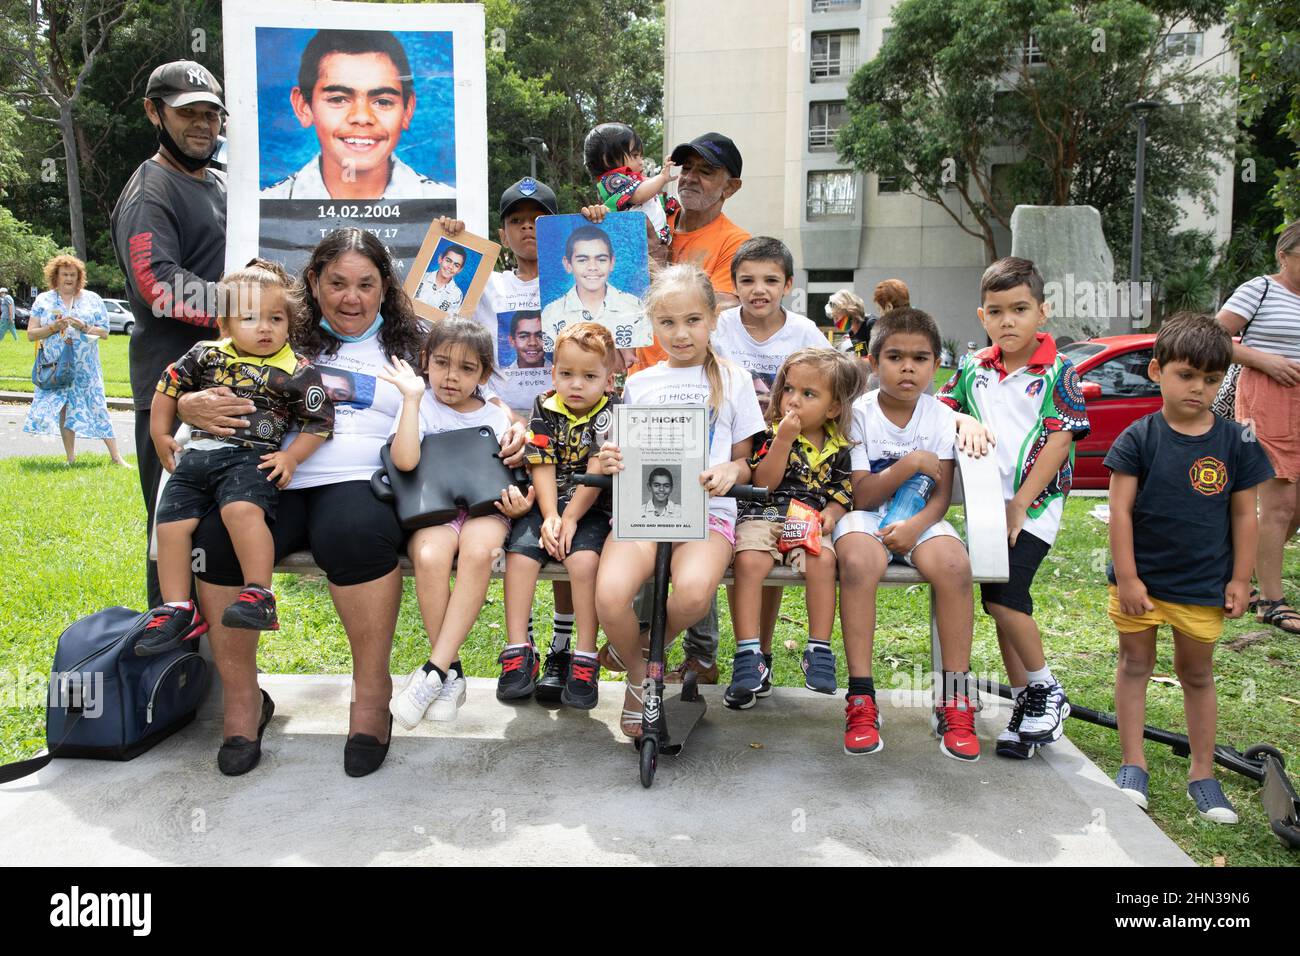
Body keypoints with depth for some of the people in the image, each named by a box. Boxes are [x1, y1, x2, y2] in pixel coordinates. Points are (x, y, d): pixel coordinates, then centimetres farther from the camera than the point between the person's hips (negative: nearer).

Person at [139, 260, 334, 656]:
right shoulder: (205, 356, 10)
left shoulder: (296, 371, -1)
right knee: (171, 524, -3)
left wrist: (291, 457, -9)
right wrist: (161, 436, 23)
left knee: (242, 510, -34)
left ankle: (259, 596, -29)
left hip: (250, 458, -5)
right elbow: (169, 385, 24)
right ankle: (178, 610, 7)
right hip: (196, 456, 6)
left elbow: (319, 421, 1)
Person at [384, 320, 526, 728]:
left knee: (478, 551, -35)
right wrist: (412, 396, -12)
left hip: (484, 509, 1)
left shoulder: (497, 416, 14)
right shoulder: (421, 405, 6)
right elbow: (404, 460, -13)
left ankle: (433, 671, -29)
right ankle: (452, 670, -18)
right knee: (429, 556, -35)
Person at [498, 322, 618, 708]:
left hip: (592, 509, -3)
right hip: (546, 505, 3)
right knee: (519, 553, -21)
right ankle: (517, 651, -12)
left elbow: (596, 474, -11)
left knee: (584, 558, -28)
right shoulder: (545, 409, 4)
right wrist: (550, 517, -13)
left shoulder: (609, 414, -4)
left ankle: (585, 659, -18)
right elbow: (542, 468, -2)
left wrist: (570, 518, -15)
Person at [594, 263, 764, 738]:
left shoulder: (733, 379, 12)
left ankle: (643, 646, 2)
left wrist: (732, 471, -11)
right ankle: (639, 674, 4)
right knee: (610, 595, -28)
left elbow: (745, 461, 13)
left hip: (708, 510, -1)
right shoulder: (639, 385, 16)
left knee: (693, 592, -34)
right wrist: (611, 462, -6)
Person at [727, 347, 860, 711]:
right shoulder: (770, 432, 1)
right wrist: (784, 439, -17)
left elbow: (842, 493, 16)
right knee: (749, 561, -32)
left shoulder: (837, 446, 10)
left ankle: (819, 650, -18)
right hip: (763, 516, -1)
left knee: (823, 560, -31)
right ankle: (749, 655, -26)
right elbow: (764, 483, -10)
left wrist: (830, 513, -6)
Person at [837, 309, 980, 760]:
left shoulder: (941, 417, 3)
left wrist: (915, 526, -23)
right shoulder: (859, 413, -4)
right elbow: (861, 495, -9)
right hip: (867, 516, -2)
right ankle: (861, 699, -29)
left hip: (920, 519, 2)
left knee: (953, 564, -30)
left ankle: (955, 702, -18)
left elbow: (941, 495, -3)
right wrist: (911, 462, -18)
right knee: (858, 560, -36)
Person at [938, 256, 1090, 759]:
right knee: (1001, 602, 9)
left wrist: (1020, 504, -14)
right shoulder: (974, 368, 8)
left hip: (1033, 505, -5)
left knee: (1004, 593, -18)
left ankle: (1047, 691, 3)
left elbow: (1061, 439, -10)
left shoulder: (1057, 372, -5)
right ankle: (1025, 702, 22)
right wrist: (963, 419, -14)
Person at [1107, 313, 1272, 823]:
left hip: (1204, 585, 2)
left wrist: (1240, 579, 1)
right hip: (1140, 578, -1)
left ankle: (1202, 772, 28)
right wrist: (1126, 577, -13)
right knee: (1135, 665, 10)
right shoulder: (1138, 438, -10)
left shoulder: (1236, 442, -3)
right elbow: (1120, 510, -10)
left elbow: (1243, 514, 2)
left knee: (1197, 674, 15)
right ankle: (1133, 764, 22)